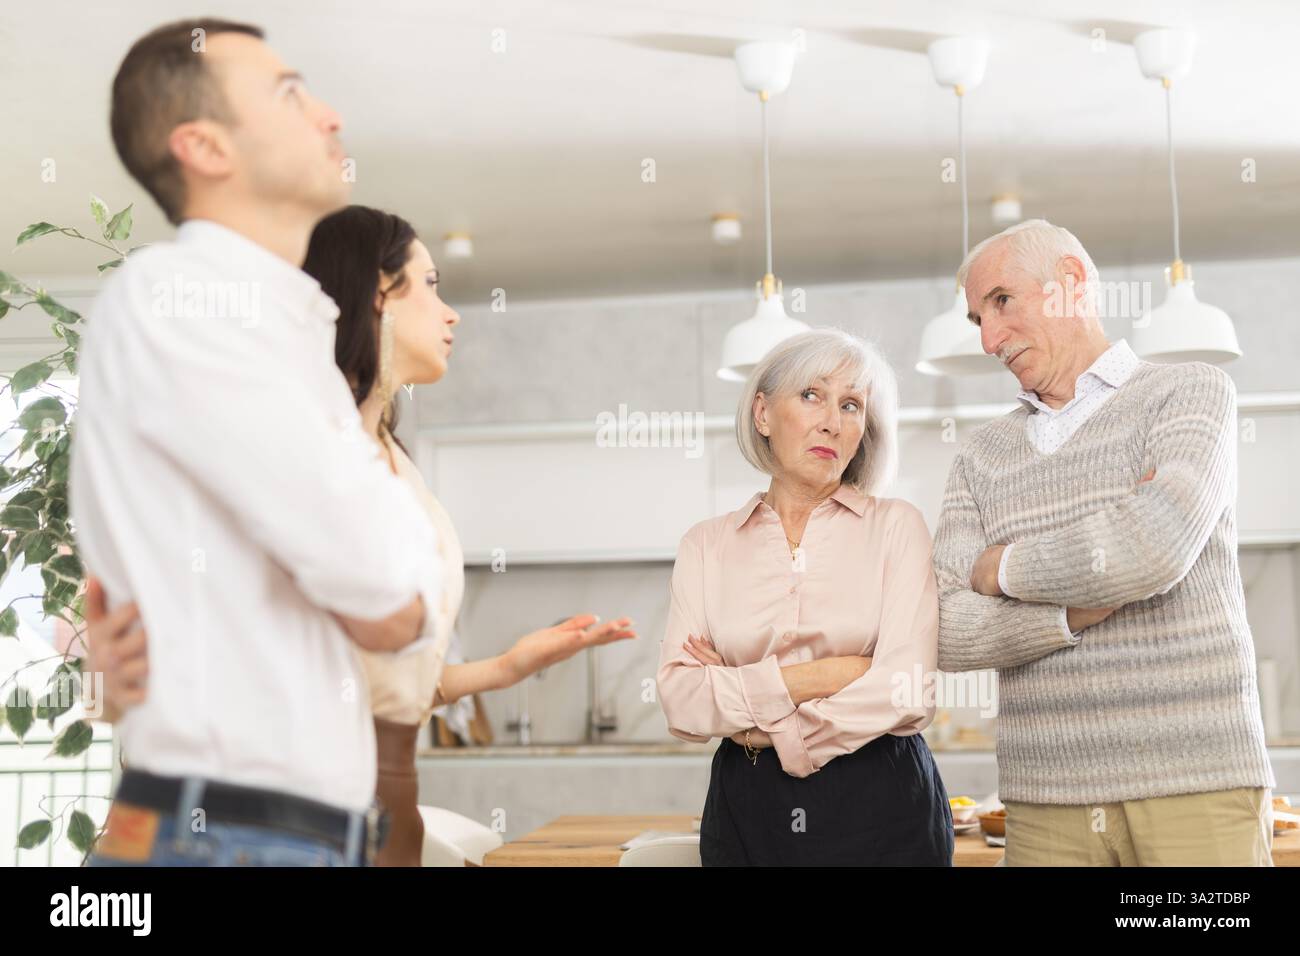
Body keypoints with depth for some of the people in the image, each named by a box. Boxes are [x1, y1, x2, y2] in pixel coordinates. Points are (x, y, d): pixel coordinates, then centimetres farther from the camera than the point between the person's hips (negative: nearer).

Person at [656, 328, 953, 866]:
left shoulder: (896, 526, -1)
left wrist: (764, 728, -9)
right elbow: (680, 702, -8)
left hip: (882, 806, -1)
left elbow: (908, 696, -12)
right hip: (747, 809, 2)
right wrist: (821, 675, -15)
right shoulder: (707, 546, 3)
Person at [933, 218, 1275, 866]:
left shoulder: (1192, 392, 1)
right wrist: (1084, 607, -13)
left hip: (1196, 788, -3)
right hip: (1046, 800, 4)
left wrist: (1007, 569, -3)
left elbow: (1154, 548, -18)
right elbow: (949, 634, 0)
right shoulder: (982, 456, 12)